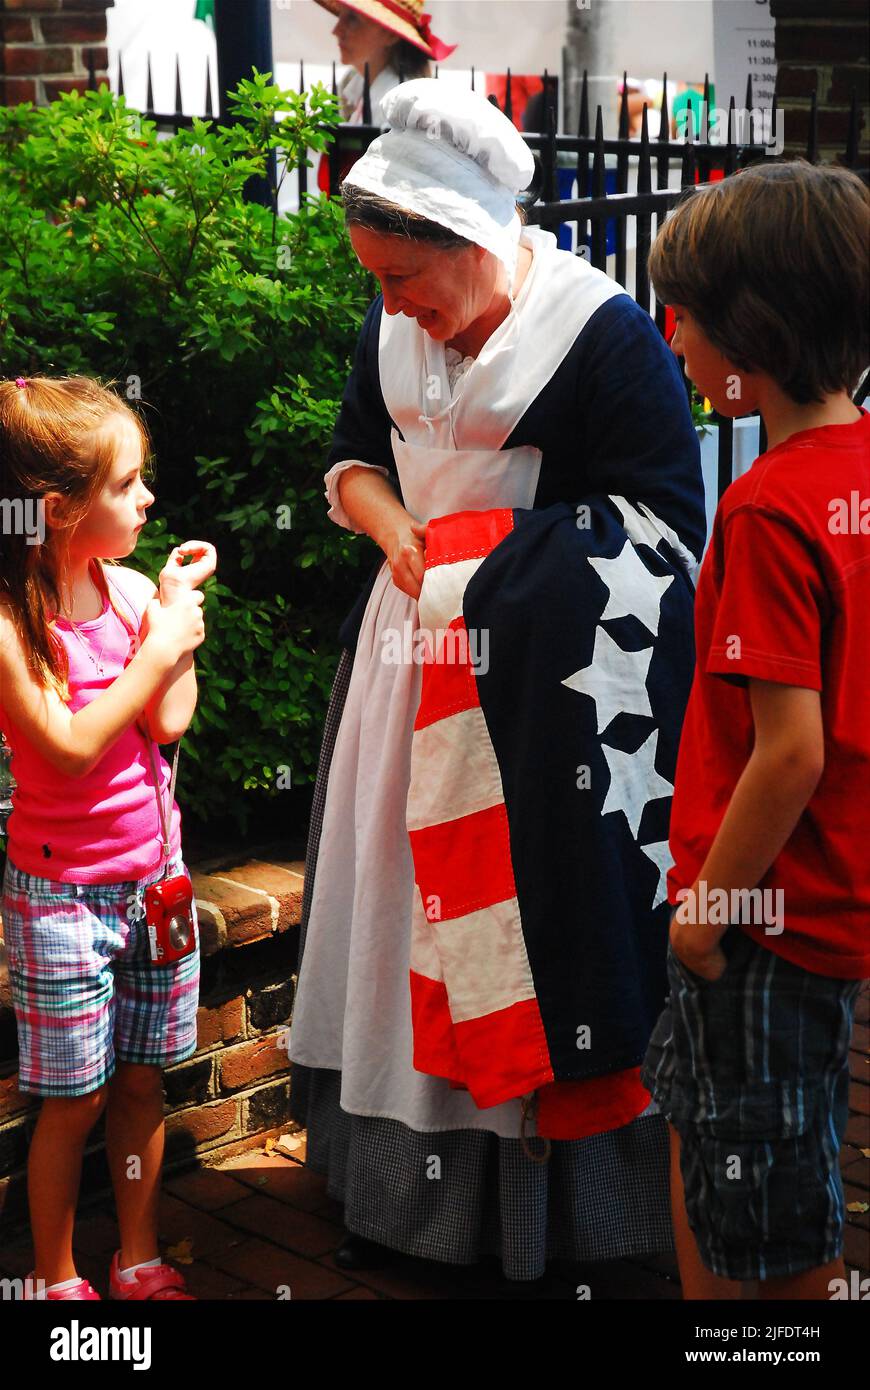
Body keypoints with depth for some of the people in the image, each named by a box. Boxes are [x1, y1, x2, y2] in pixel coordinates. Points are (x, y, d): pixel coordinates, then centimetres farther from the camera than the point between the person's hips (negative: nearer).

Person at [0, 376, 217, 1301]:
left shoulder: (129, 589, -2)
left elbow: (169, 724, -8)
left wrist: (177, 601, -11)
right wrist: (161, 646, -20)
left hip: (154, 873, 5)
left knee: (141, 1081, 16)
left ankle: (140, 1264, 33)